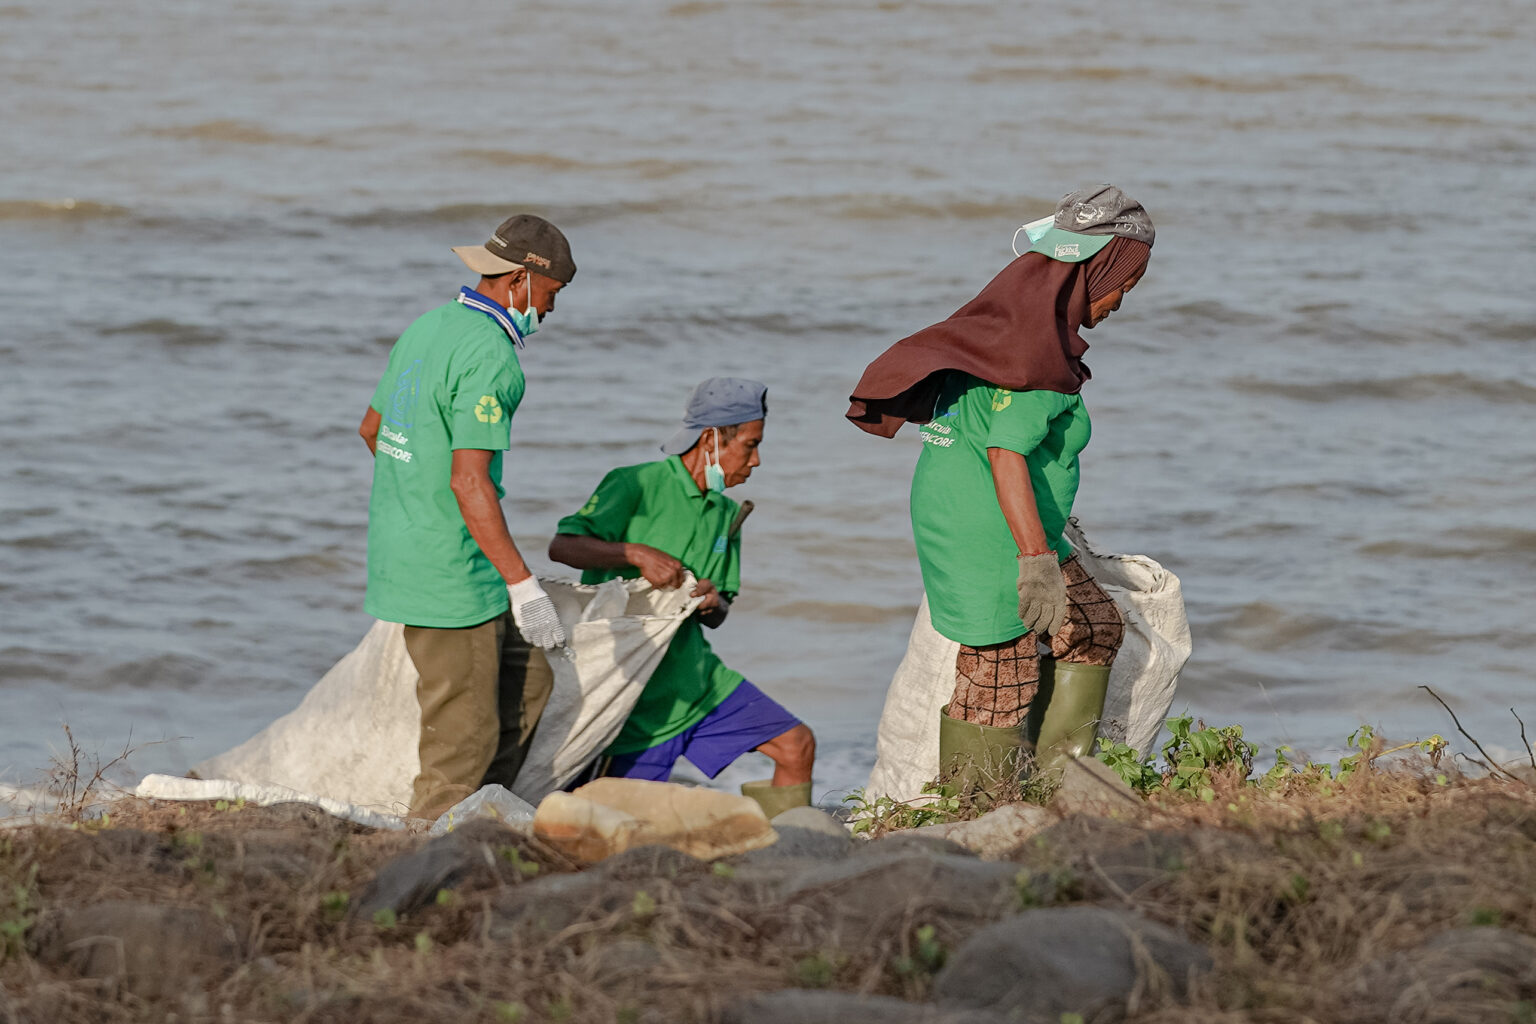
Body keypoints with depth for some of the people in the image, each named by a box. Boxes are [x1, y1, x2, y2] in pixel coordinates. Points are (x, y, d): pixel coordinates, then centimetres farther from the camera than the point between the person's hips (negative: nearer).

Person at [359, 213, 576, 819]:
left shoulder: (427, 328, 11)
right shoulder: (489, 355, -19)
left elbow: (372, 428, 25)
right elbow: (469, 480, -25)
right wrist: (523, 587, -24)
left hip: (400, 547, 10)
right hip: (450, 570, -10)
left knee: (525, 685, 17)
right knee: (465, 736, -3)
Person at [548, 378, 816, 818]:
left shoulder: (727, 514, 14)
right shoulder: (638, 485, -10)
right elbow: (562, 546, -19)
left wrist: (713, 604, -8)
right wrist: (637, 554, -31)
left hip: (700, 677, 7)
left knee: (796, 746, 0)